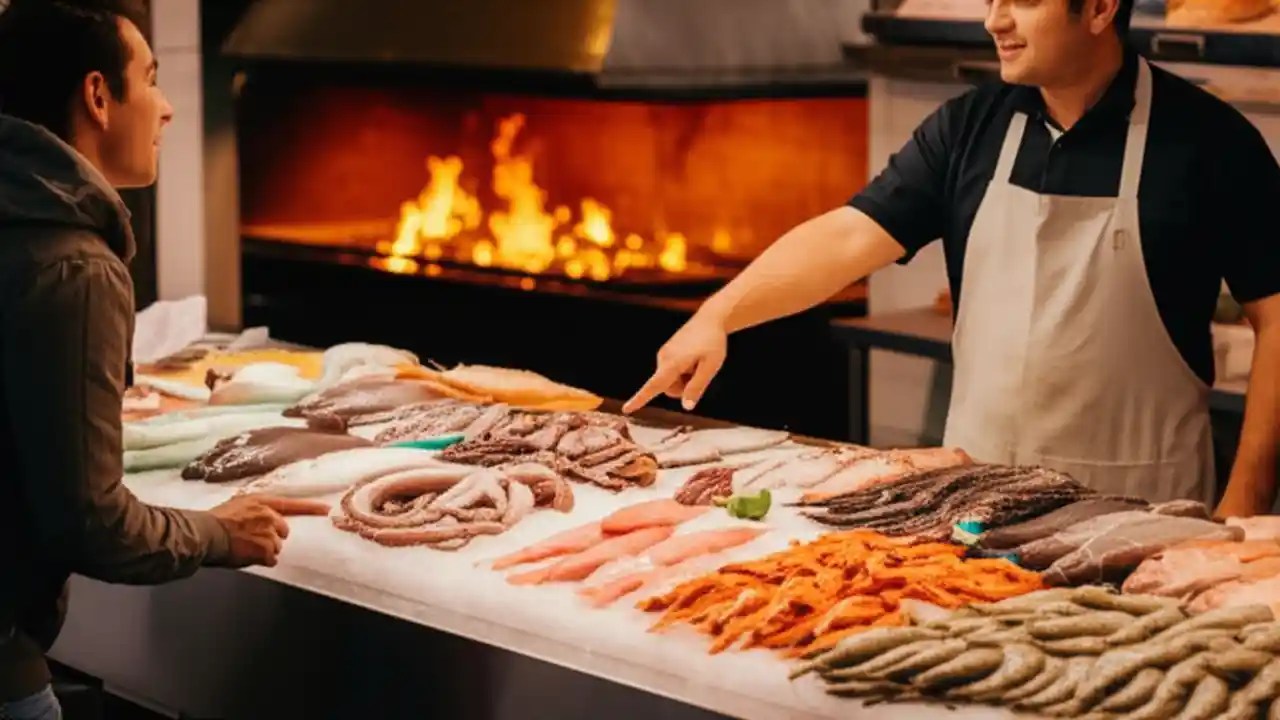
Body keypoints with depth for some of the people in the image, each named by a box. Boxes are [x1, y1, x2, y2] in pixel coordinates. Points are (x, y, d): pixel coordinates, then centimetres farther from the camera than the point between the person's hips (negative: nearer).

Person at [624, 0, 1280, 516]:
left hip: (1132, 511, -3)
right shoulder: (971, 125, 3)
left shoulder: (1207, 140, -8)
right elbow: (849, 235, -4)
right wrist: (717, 315, -18)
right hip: (973, 489, 4)